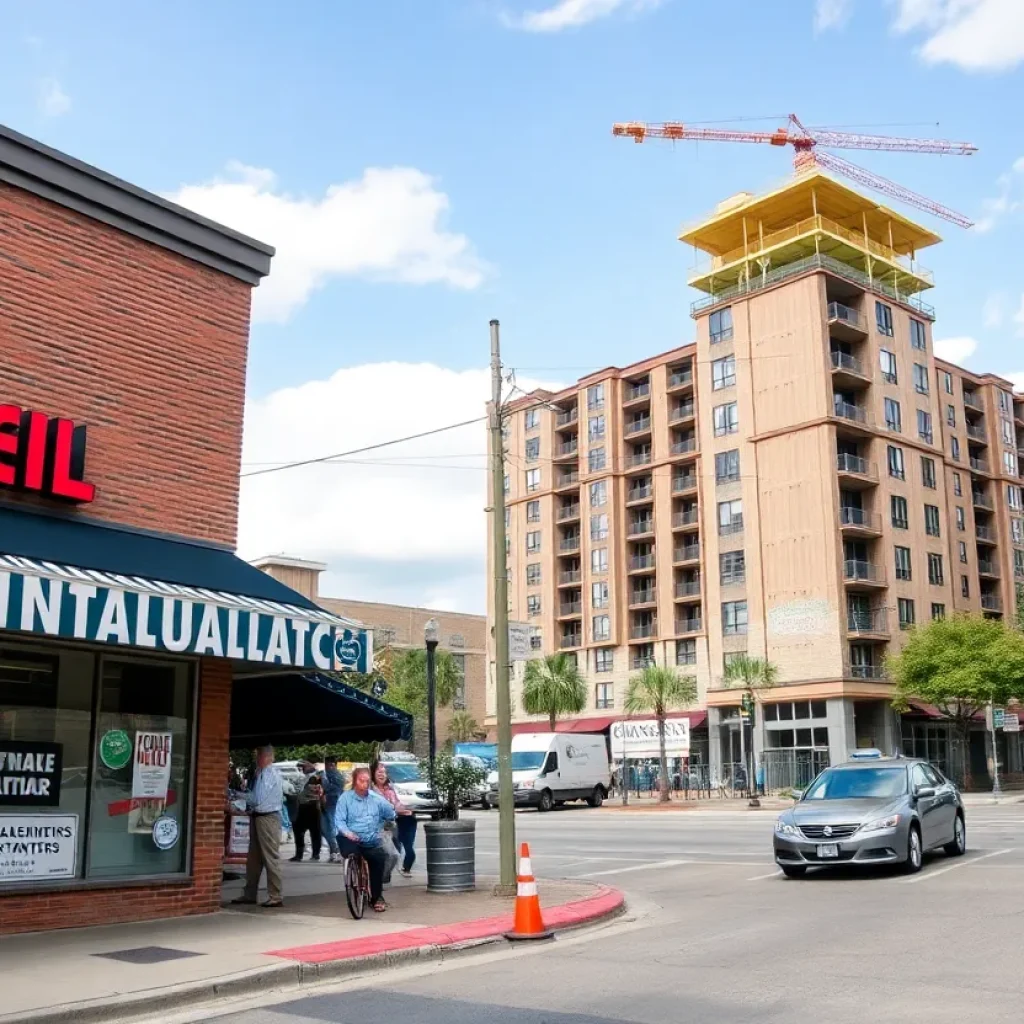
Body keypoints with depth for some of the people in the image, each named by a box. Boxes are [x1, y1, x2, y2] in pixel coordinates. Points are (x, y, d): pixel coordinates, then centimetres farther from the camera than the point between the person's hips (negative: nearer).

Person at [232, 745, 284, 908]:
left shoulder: (269, 774, -17)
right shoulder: (261, 773, 10)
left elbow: (258, 799, -21)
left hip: (267, 819, -10)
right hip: (258, 817, 10)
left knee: (270, 858, -3)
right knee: (254, 858, 17)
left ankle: (276, 897, 4)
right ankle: (249, 894, 28)